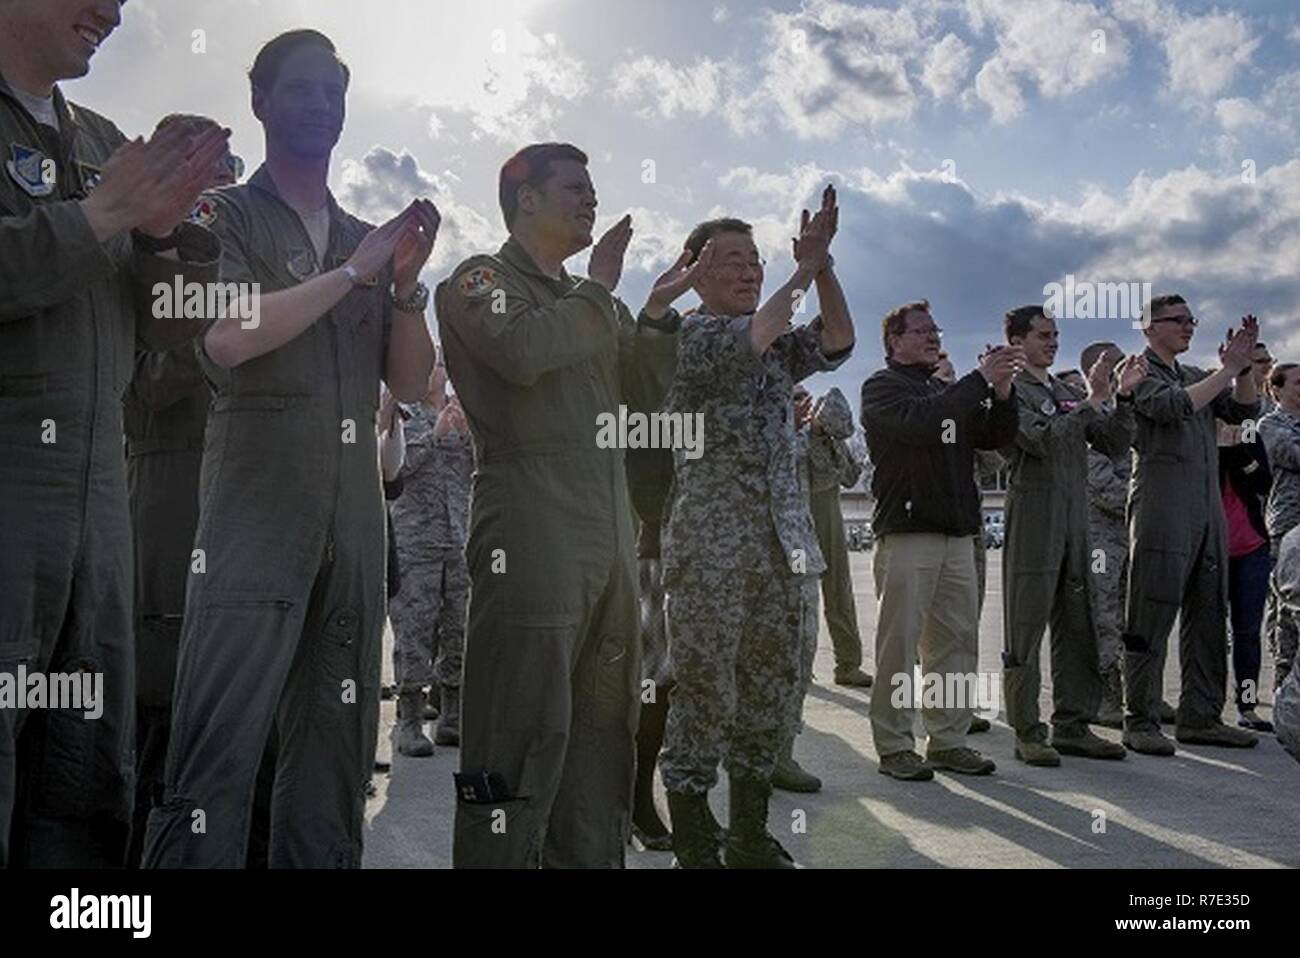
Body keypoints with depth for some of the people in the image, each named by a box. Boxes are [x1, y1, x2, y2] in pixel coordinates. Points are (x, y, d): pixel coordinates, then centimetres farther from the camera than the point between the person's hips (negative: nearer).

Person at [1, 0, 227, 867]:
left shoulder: (104, 144, 18)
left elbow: (170, 324, 16)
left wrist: (164, 226, 0)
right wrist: (97, 215, -10)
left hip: (99, 491, 6)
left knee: (89, 791, 10)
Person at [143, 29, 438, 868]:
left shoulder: (371, 239, 19)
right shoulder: (228, 217, 6)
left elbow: (412, 382, 14)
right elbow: (228, 336, -13)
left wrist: (406, 283, -1)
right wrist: (352, 273, -7)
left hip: (356, 521, 5)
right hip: (256, 514, -5)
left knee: (337, 746, 7)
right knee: (220, 745, -9)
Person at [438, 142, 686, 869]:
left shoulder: (590, 302, 25)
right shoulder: (480, 279, 3)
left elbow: (644, 392, 20)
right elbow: (523, 351, -18)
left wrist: (657, 314, 6)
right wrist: (600, 287, -4)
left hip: (611, 534, 8)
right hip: (532, 533, -7)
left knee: (605, 726, 10)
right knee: (525, 733, -7)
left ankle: (593, 855, 21)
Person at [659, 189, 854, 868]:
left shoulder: (778, 344, 20)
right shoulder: (684, 333, 0)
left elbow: (836, 342, 5)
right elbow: (746, 343, -18)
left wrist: (823, 265, -6)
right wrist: (803, 272, -10)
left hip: (784, 544, 7)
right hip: (710, 548, -7)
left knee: (772, 696, 11)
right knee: (705, 696, -2)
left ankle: (750, 839, 25)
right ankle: (694, 849, 10)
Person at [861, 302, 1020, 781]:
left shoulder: (950, 391, 23)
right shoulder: (882, 386, 2)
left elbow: (996, 436, 15)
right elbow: (920, 421, -18)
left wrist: (1002, 389, -2)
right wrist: (981, 379, -15)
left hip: (957, 534, 7)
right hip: (906, 532, -7)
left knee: (957, 639, 7)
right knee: (899, 642, -5)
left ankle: (949, 738, 15)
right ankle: (894, 746, 1)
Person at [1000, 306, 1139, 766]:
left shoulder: (1067, 393, 19)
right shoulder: (1011, 390, -4)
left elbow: (1113, 445, 14)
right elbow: (1043, 440, -19)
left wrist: (1123, 396, 1)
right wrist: (1094, 398, -16)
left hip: (1075, 519, 8)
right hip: (1033, 519, -7)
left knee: (1078, 628, 9)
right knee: (1025, 631, -2)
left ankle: (1072, 726, 18)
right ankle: (1028, 733, 4)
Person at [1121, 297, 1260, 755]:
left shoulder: (1197, 375, 22)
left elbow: (1244, 411, 14)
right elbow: (1174, 407, -18)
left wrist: (1243, 366, -1)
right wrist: (1228, 369, -11)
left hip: (1209, 511, 8)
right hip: (1161, 511, -8)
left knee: (1208, 618, 9)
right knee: (1151, 619, -6)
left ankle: (1200, 717, 17)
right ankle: (1140, 722, -1)